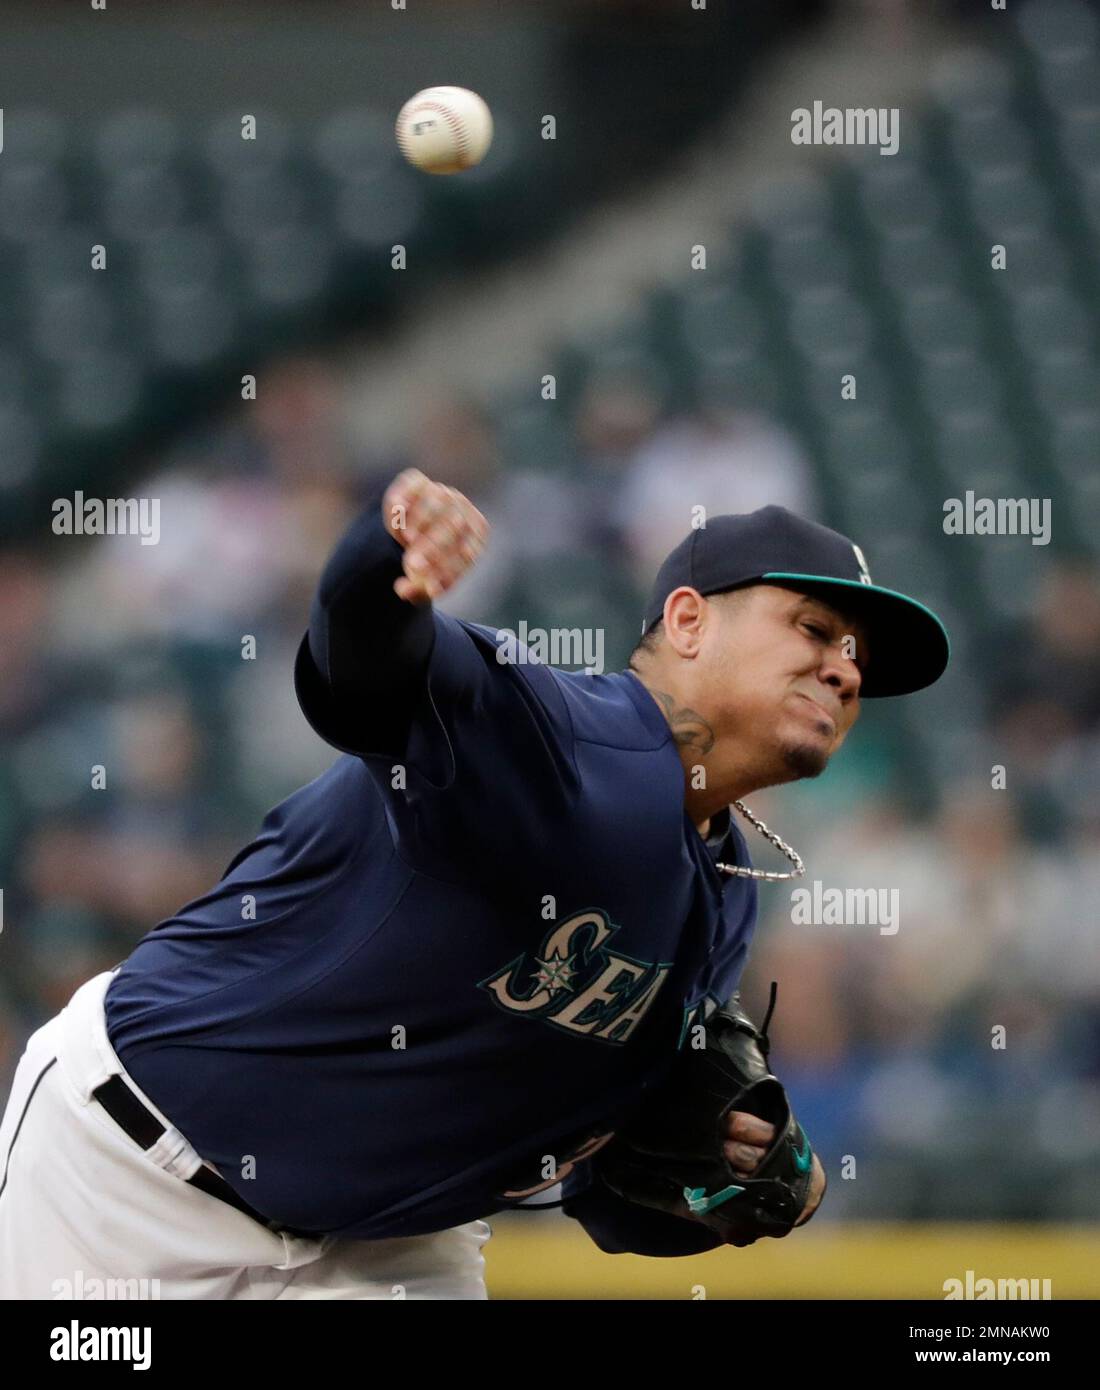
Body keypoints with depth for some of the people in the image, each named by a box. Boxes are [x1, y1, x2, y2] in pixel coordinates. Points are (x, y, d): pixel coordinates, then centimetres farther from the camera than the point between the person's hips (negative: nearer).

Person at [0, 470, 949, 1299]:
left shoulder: (725, 906, 5)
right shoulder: (550, 733, -20)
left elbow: (608, 1189, 12)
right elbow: (365, 670, -43)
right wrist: (391, 567, -66)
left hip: (390, 1244, 7)